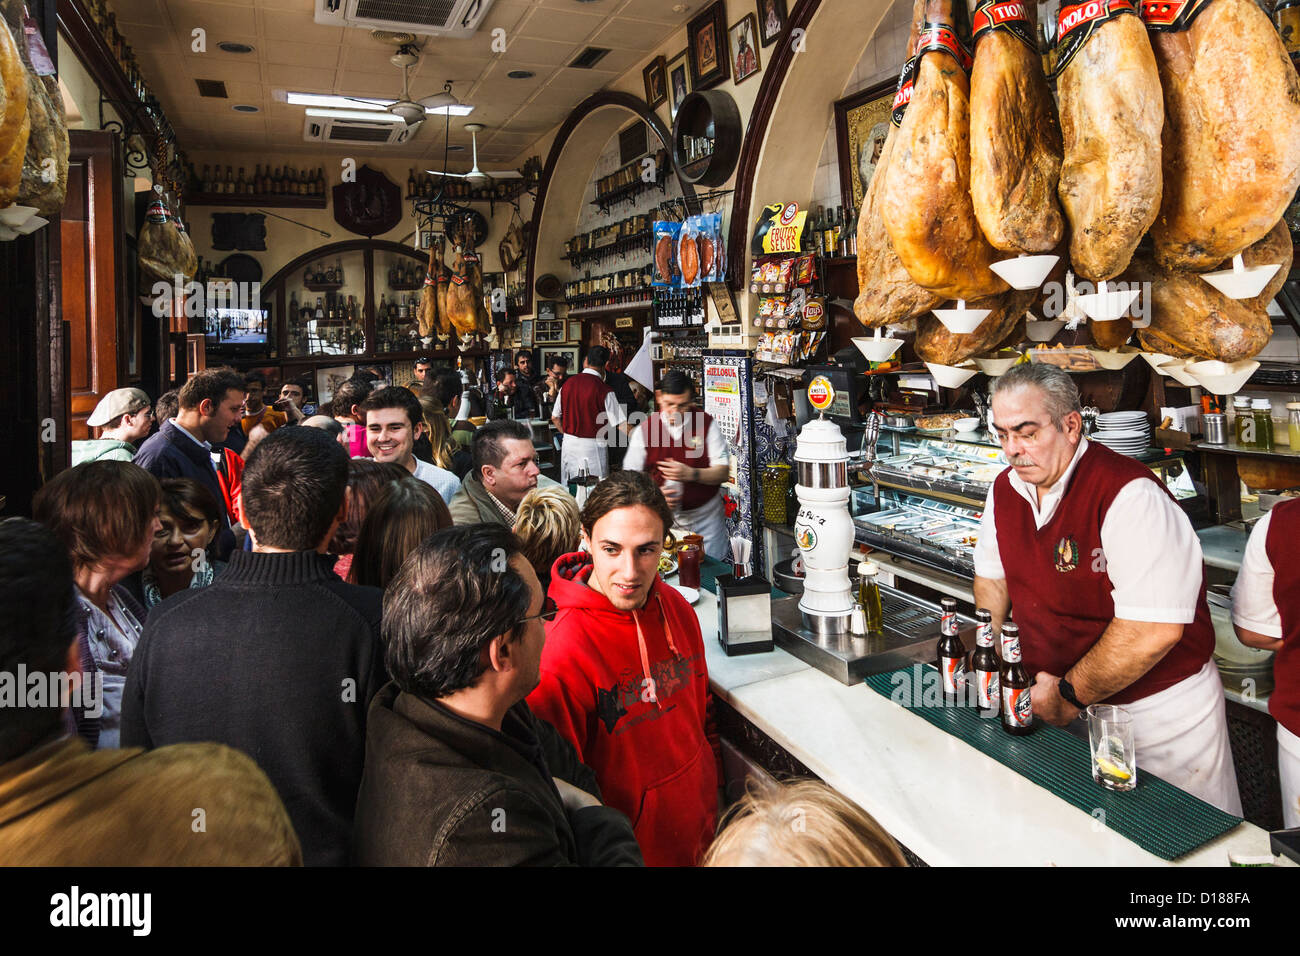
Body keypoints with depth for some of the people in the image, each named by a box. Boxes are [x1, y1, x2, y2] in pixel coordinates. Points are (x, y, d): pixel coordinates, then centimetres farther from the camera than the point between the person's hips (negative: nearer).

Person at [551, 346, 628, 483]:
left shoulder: (568, 384, 4)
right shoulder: (605, 390, -12)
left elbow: (555, 418, 10)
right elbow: (621, 424, -13)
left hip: (568, 444, 5)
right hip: (593, 446, -5)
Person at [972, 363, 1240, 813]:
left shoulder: (1130, 495, -25)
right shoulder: (1005, 490, -1)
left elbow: (1153, 631, -31)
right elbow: (992, 576, 13)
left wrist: (1069, 694, -22)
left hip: (1158, 712, -6)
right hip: (1062, 708, 6)